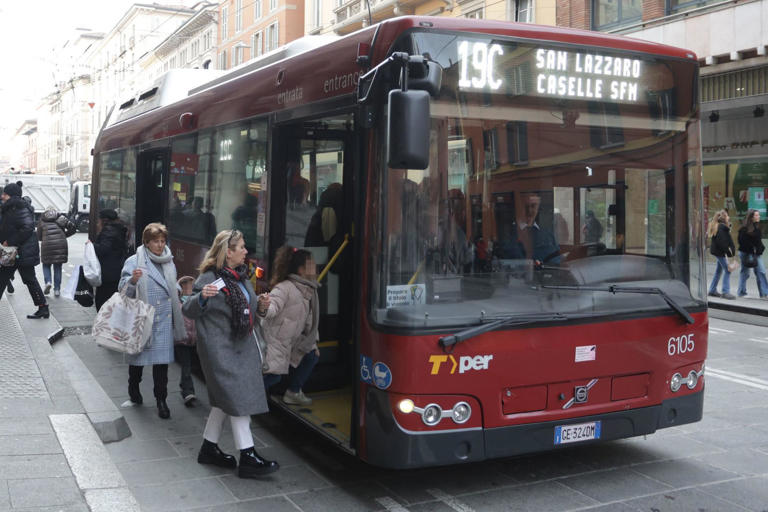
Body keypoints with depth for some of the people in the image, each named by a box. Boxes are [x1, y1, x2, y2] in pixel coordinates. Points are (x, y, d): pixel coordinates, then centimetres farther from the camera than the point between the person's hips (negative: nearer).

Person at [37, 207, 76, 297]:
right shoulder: (61, 217, 8)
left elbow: (39, 237, 12)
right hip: (61, 245, 0)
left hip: (47, 245, 0)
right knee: (58, 267, 9)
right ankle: (57, 289, 7)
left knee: (46, 265, 17)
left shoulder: (42, 221, 10)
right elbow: (73, 227, 2)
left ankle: (48, 282, -8)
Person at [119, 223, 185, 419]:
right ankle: (133, 388, 38)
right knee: (138, 353, 13)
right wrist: (132, 280, -28)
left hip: (164, 319, 3)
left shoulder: (169, 262, 12)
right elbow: (124, 290, -9)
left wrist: (177, 303, 15)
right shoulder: (134, 262, -5)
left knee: (162, 360, -1)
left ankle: (161, 400, 6)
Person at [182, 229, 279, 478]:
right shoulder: (209, 279, -14)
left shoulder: (241, 276, 13)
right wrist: (201, 297, -31)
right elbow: (189, 310, -14)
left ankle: (209, 448, 28)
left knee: (224, 399, 15)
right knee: (238, 398, -10)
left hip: (241, 346, 9)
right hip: (220, 349, -9)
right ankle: (247, 456, -6)